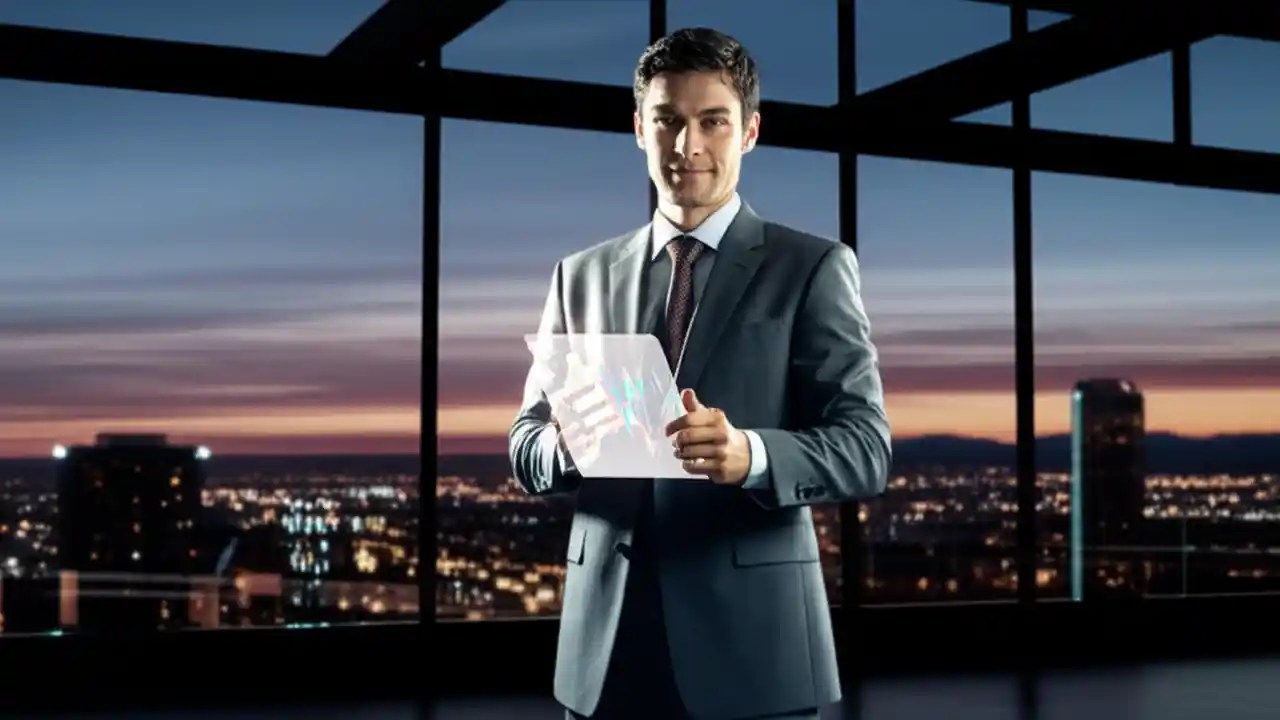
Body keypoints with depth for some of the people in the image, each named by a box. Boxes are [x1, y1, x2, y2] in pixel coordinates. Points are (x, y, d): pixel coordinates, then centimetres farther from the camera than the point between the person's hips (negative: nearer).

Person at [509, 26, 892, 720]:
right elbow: (524, 444, 10)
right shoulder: (582, 274, 11)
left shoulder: (813, 268, 0)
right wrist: (567, 443, -14)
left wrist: (751, 455, -26)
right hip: (606, 637, 3)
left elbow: (865, 448, -6)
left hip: (750, 634, -3)